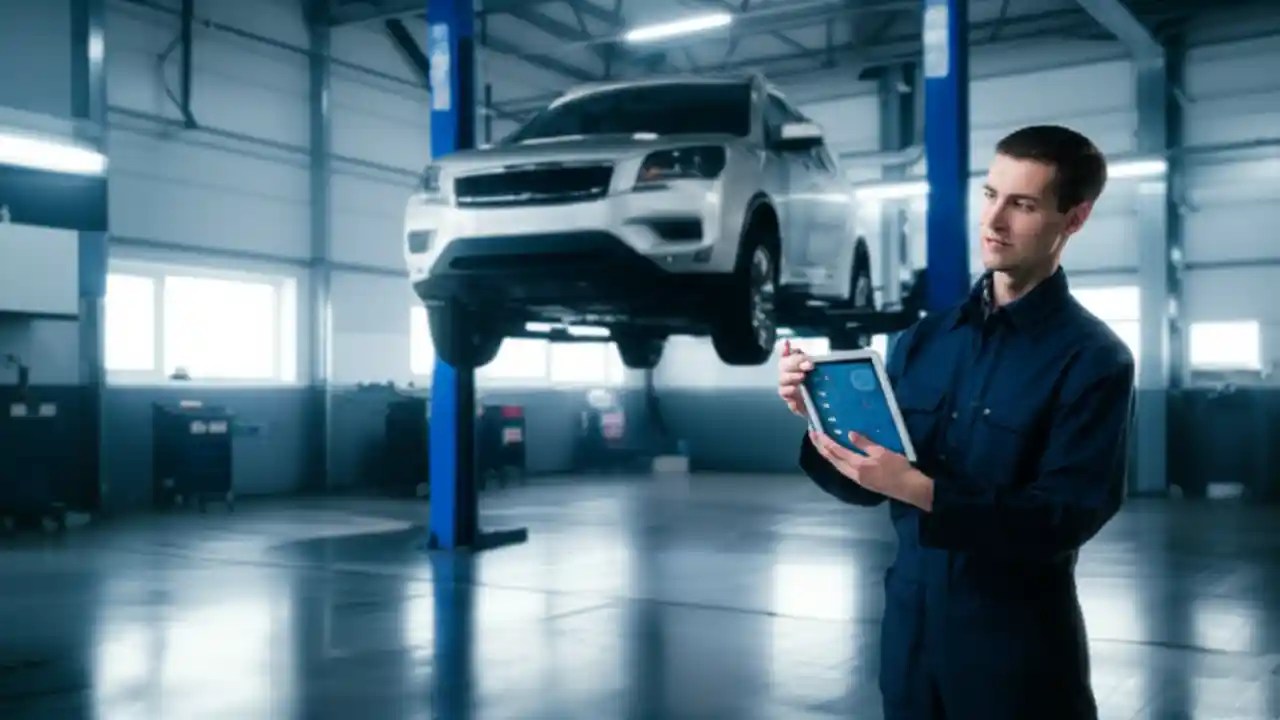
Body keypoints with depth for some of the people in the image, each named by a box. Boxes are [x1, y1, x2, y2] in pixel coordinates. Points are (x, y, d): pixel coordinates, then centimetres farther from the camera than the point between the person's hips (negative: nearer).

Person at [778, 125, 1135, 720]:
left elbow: (1067, 517, -17)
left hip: (1018, 648, -4)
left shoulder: (1094, 360, -10)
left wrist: (922, 491, -26)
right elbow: (865, 486, 7)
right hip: (908, 630, 4)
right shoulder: (923, 340, 4)